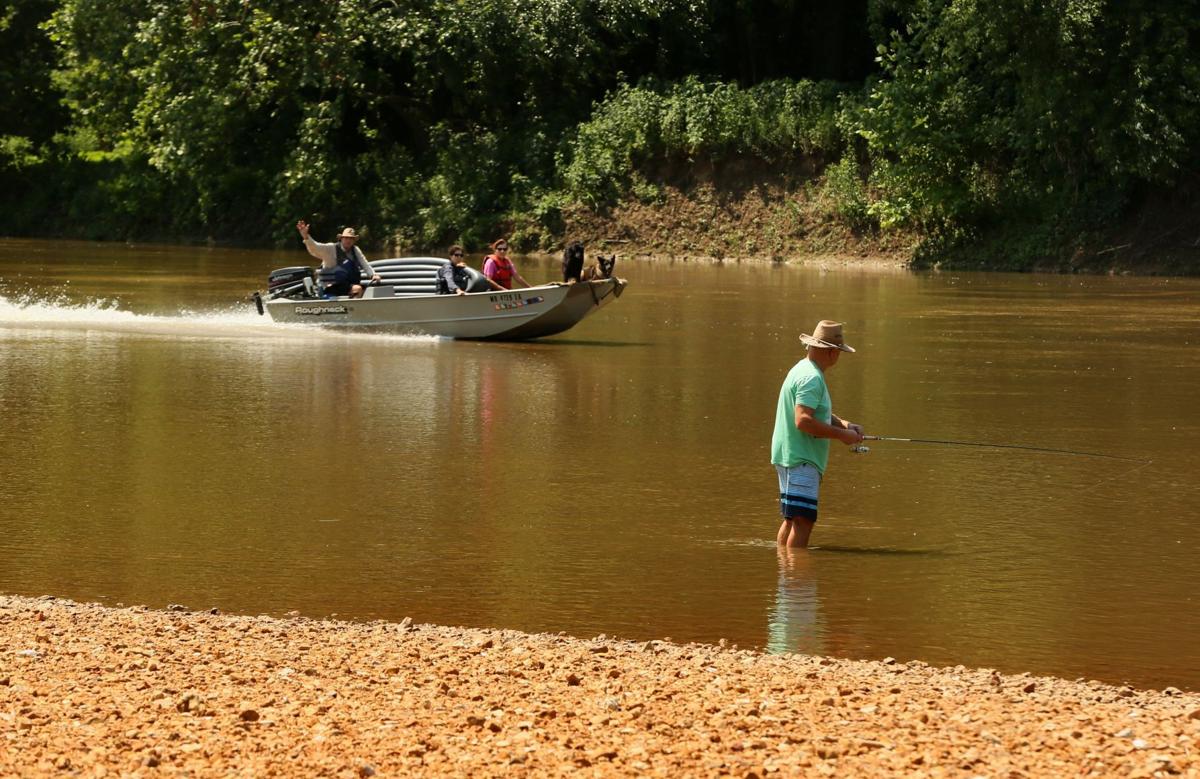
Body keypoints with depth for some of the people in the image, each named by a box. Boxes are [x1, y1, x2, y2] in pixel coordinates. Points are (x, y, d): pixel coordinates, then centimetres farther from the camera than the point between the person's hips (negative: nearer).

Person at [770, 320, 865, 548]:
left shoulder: (804, 369, 17)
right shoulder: (811, 378, -17)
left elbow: (818, 412, 27)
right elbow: (803, 420, -26)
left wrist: (843, 423, 9)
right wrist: (841, 434, -18)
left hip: (792, 458, 11)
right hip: (800, 459, -11)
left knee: (792, 518, 17)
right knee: (803, 518, -14)